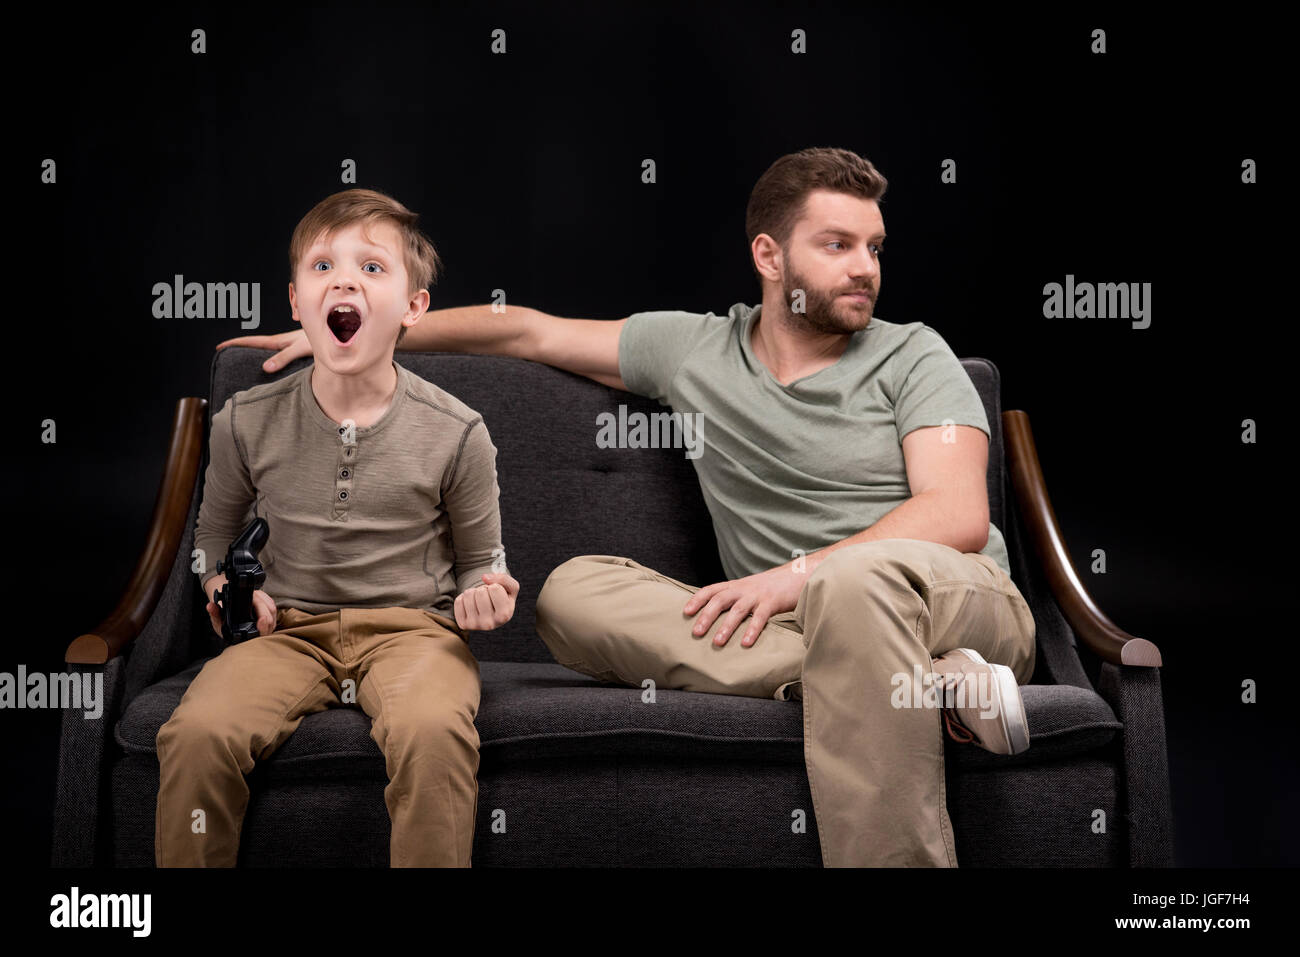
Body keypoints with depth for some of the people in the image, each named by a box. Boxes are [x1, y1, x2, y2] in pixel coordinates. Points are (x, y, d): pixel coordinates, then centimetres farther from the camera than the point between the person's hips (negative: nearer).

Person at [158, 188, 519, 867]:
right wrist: (224, 588, 1)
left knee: (433, 732, -35)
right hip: (289, 629, 2)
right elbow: (213, 531, 21)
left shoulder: (455, 432, -1)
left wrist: (482, 595, -11)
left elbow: (481, 559, 12)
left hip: (412, 627, -2)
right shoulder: (247, 423, 4)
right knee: (197, 732, -27)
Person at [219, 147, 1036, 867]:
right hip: (782, 632, 4)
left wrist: (799, 573, -22)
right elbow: (531, 329, 21)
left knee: (857, 576, -39)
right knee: (573, 590, -21)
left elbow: (958, 516, -8)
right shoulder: (694, 348, 14)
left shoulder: (912, 356, 6)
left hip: (959, 599, -3)